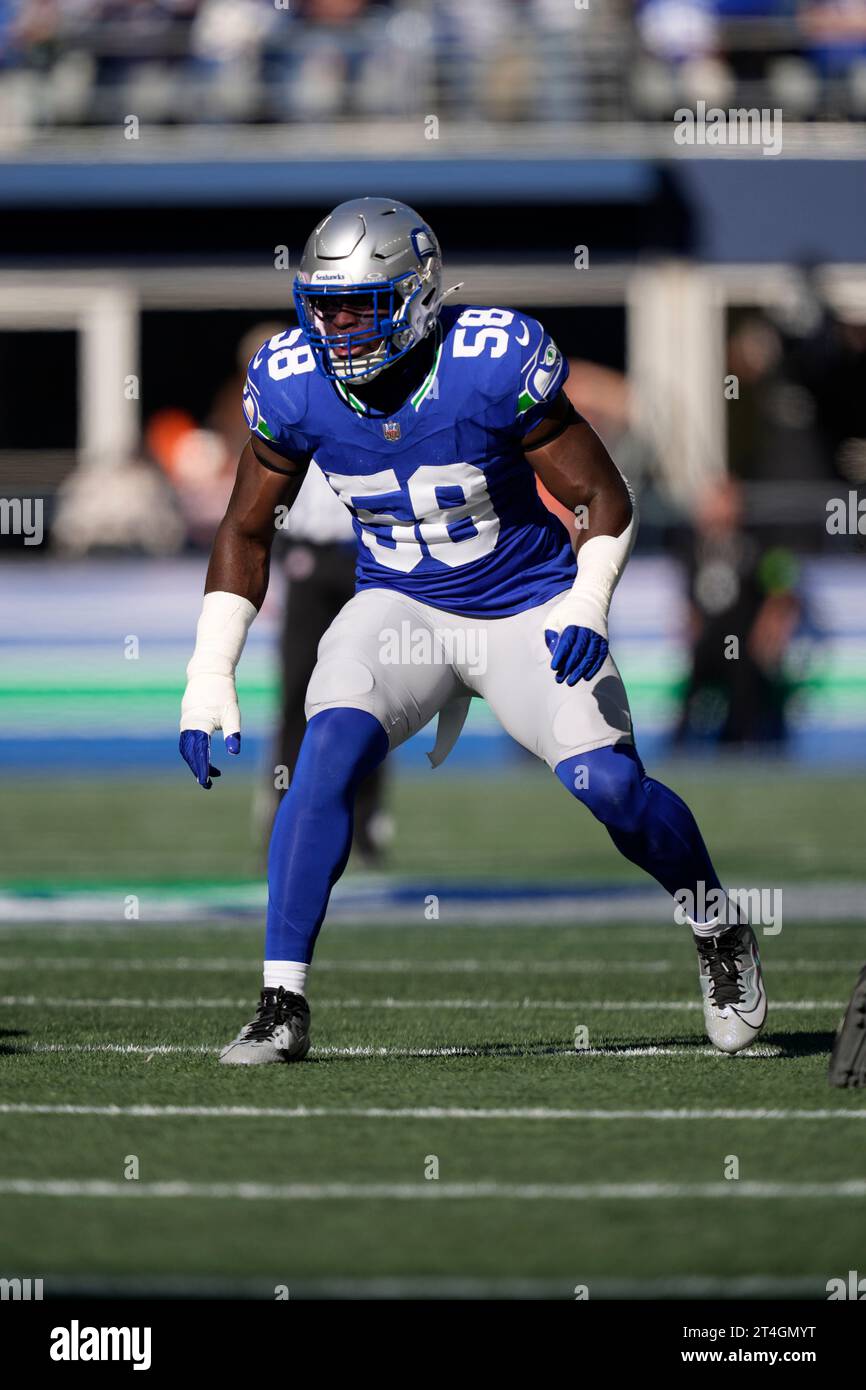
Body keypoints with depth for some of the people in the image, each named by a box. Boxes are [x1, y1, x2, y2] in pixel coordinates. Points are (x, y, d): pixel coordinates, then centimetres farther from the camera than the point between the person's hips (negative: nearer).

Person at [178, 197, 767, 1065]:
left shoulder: (494, 365, -23)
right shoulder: (292, 383, -12)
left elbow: (603, 498, -13)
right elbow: (246, 532, 2)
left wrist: (588, 609, -30)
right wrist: (208, 681, -5)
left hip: (527, 606, -2)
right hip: (400, 604, 2)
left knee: (610, 787, -16)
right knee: (329, 754, -25)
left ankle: (719, 935, 15)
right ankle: (281, 1008, -21)